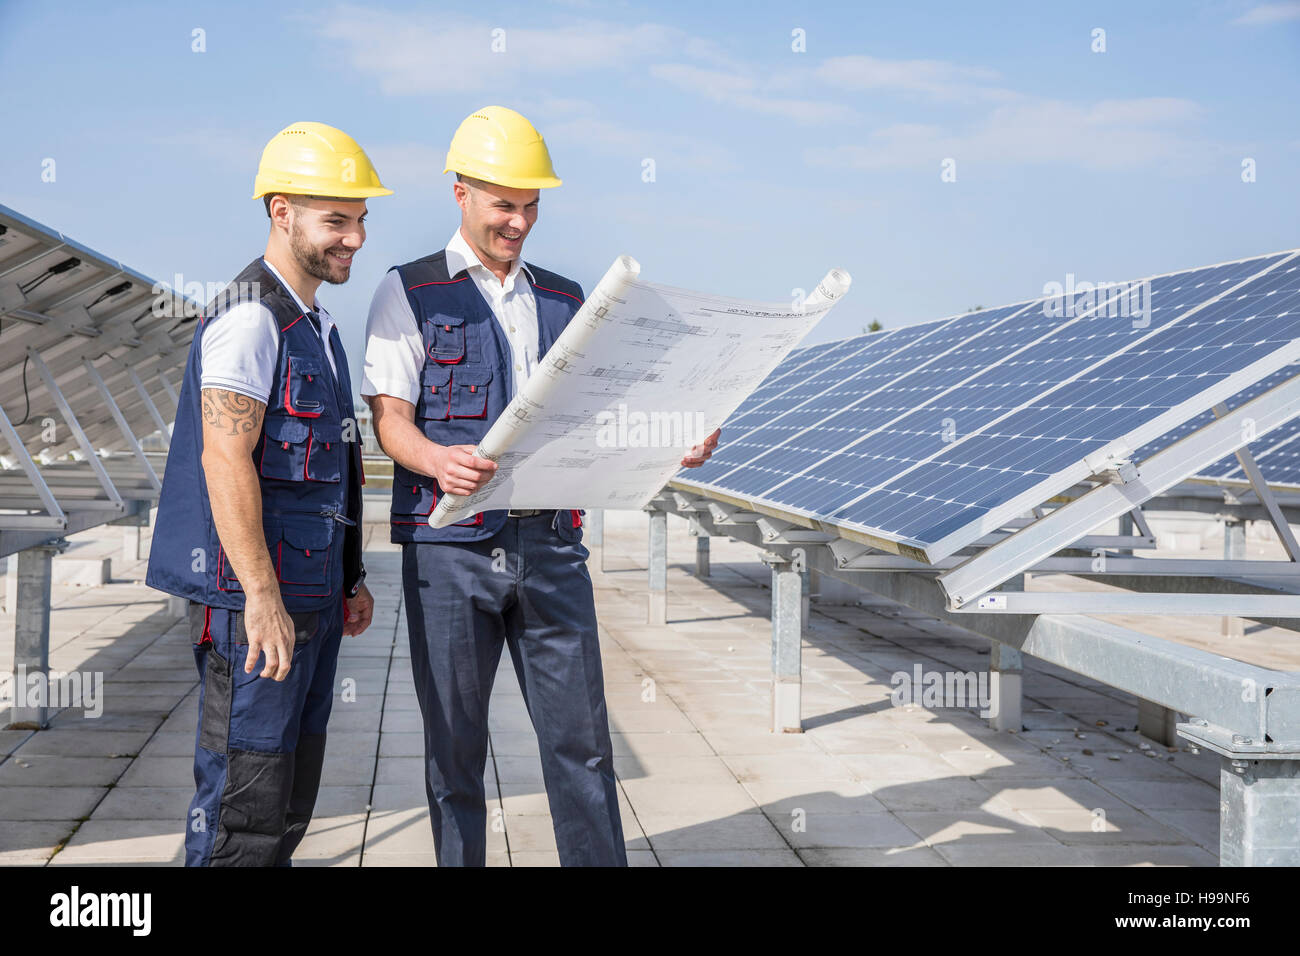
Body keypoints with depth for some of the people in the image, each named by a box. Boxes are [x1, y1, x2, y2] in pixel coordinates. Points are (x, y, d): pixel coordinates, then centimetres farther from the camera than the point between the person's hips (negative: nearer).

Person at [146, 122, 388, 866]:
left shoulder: (315, 323, 18)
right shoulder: (249, 317, -13)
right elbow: (225, 459, -22)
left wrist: (349, 577, 21)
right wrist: (261, 596, -25)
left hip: (311, 593, 10)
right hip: (257, 601, -10)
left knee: (291, 799, 15)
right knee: (244, 805, -5)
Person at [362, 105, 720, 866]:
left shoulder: (564, 301, 16)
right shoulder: (411, 292, 3)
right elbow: (390, 418, -5)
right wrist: (439, 460, -27)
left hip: (550, 544, 3)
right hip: (450, 546, -3)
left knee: (582, 738, 3)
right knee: (455, 746, 5)